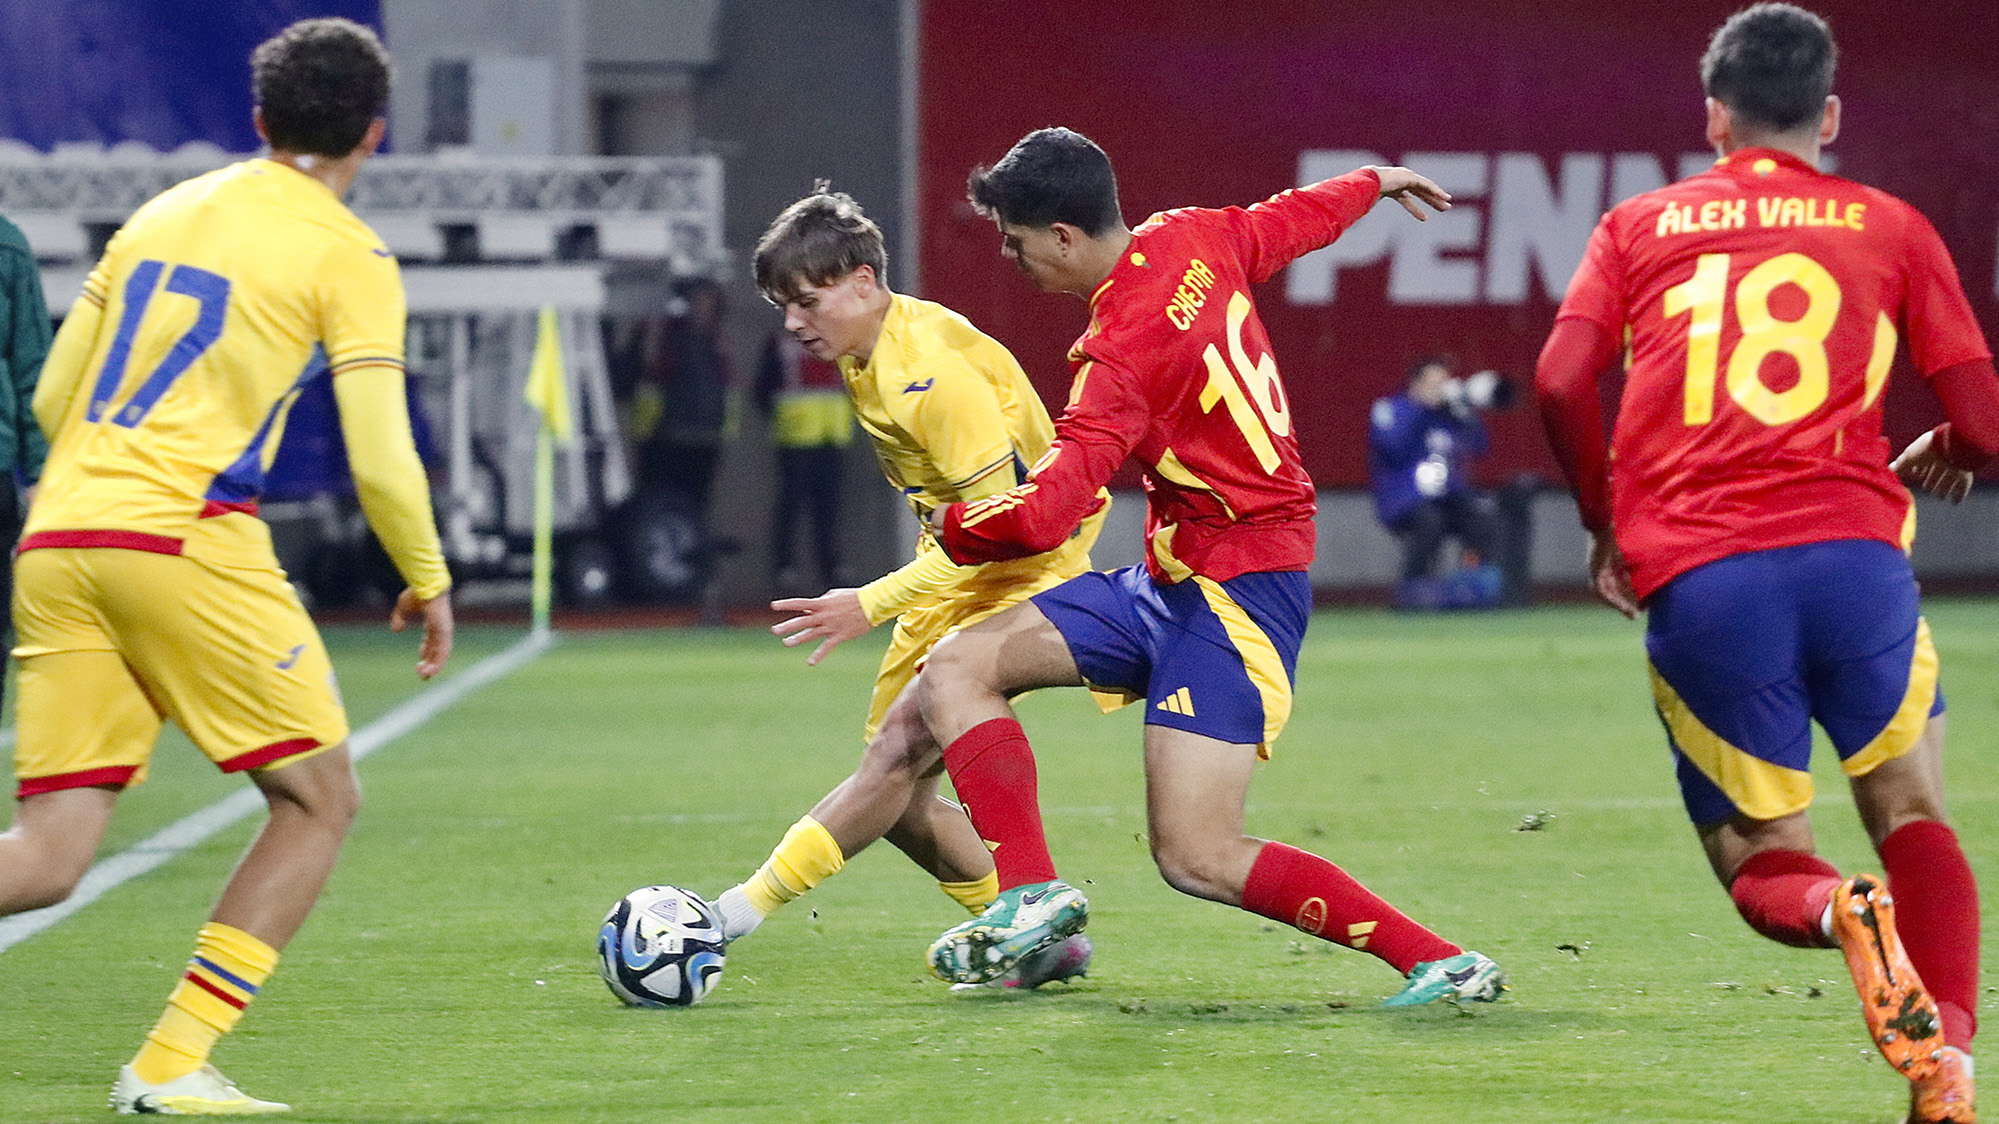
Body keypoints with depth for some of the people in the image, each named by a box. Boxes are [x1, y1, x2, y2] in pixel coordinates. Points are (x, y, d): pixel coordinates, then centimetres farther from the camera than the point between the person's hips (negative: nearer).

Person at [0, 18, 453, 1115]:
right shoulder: (348, 255, 2)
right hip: (188, 542, -6)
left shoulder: (161, 214, 20)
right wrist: (428, 581, 12)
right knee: (319, 801, 9)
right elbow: (379, 459, -4)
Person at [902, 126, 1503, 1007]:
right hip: (1170, 579, 10)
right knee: (955, 671, 0)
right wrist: (1373, 183, 45)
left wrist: (957, 527, -7)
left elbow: (1045, 513, -29)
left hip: (1238, 593, -10)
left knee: (1197, 858, -15)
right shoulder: (1192, 240, 2)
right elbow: (1296, 219, 23)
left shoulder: (1121, 353, -23)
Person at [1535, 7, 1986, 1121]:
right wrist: (1933, 464, 33)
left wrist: (1607, 522, 19)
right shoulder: (1891, 226, 15)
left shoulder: (1638, 226, 17)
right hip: (1850, 549, 0)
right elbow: (1980, 423, 10)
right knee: (1915, 817, 18)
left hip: (1693, 583, 0)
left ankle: (1840, 913, -23)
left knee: (1761, 860, 13)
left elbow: (1563, 382, 3)